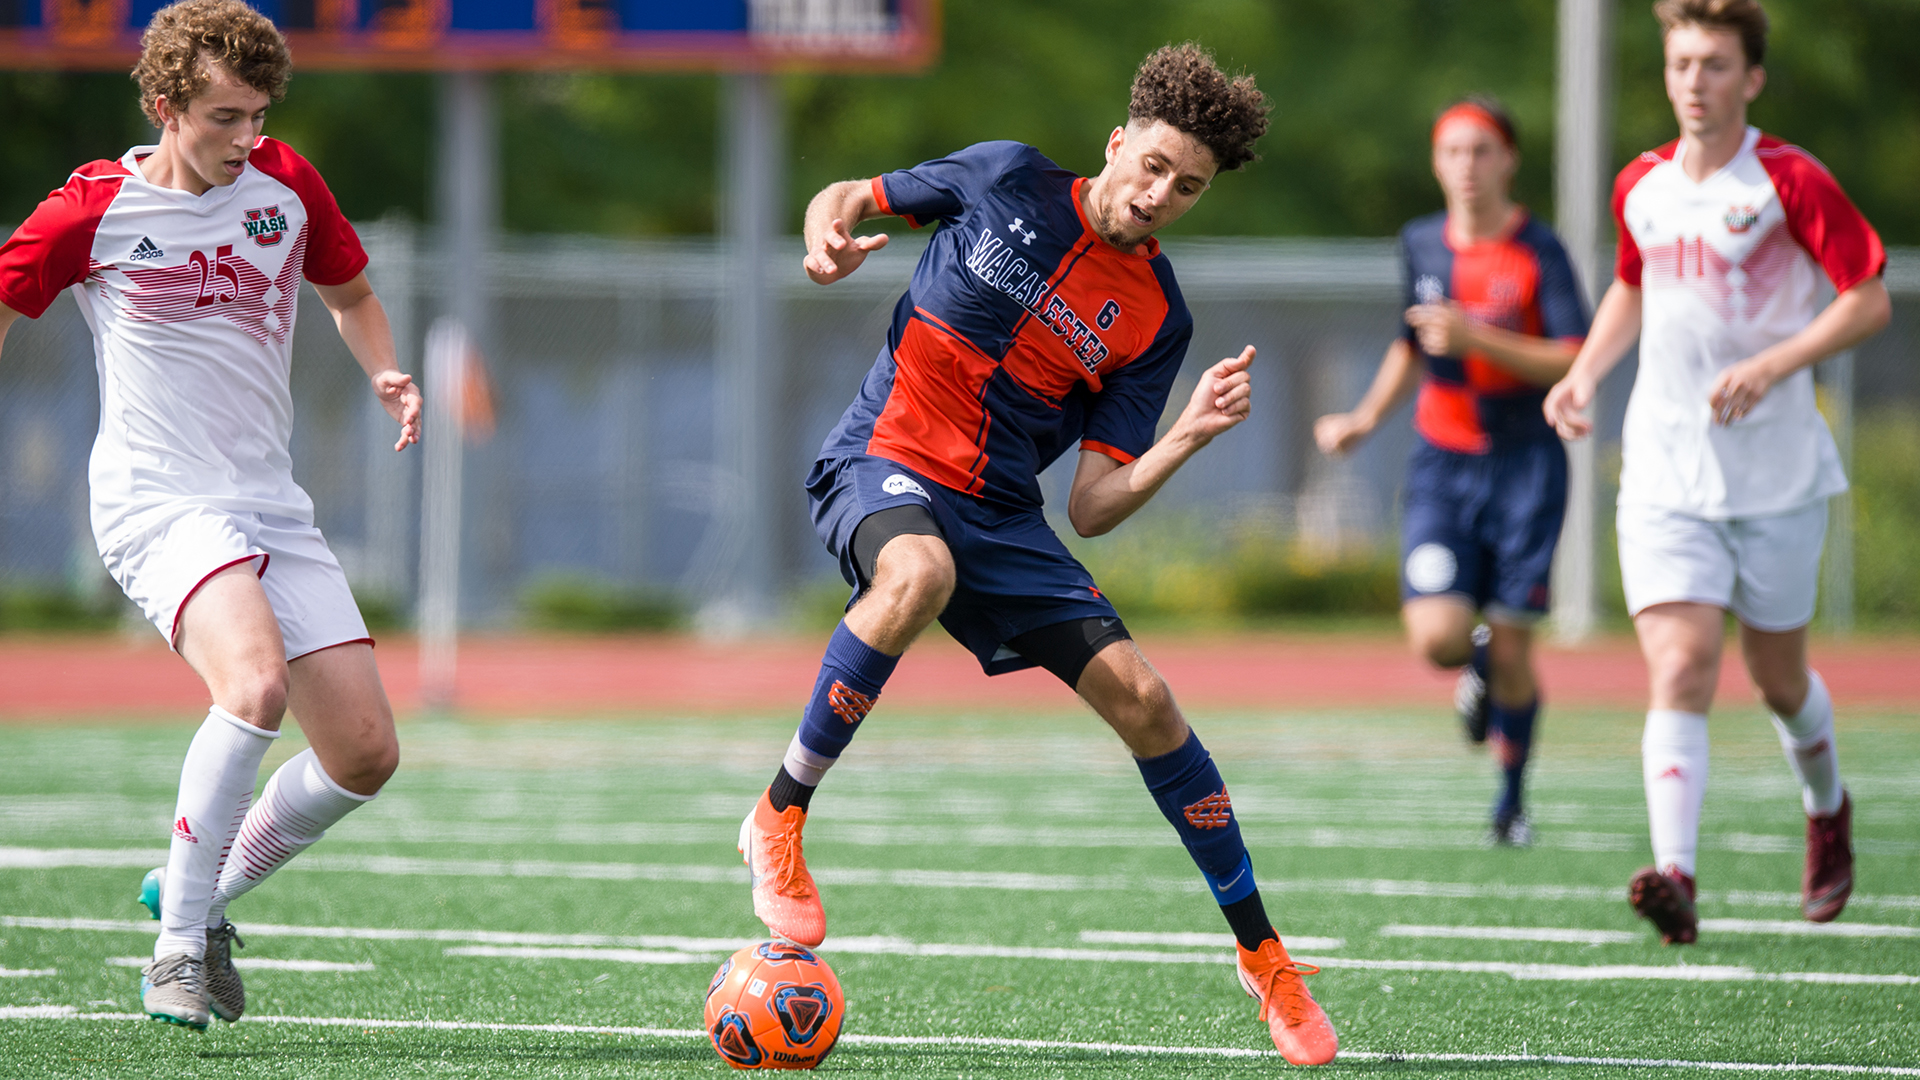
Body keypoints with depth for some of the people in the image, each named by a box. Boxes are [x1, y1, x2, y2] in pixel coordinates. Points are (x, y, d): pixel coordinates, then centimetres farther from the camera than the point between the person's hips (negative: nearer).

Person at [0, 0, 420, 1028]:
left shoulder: (286, 184, 7)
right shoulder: (93, 210, -6)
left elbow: (350, 294, 24)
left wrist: (387, 375, 5)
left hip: (272, 506, 6)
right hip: (156, 502, -6)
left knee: (365, 753, -3)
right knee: (256, 682, -32)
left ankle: (205, 892, 21)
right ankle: (177, 948, -20)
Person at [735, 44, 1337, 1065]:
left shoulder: (1156, 320, 1)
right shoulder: (1006, 180, -3)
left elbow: (1091, 506, -1)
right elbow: (851, 197, 12)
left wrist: (1190, 435, -16)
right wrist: (831, 230, -12)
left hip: (1000, 511, 3)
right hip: (881, 459, -3)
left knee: (1140, 697, -8)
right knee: (919, 573, -40)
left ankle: (1261, 953, 9)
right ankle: (780, 816, -23)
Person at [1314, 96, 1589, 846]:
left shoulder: (1538, 250, -7)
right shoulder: (1420, 245, 7)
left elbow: (1574, 363, -13)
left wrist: (1479, 339, -22)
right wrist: (1368, 417, 11)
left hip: (1525, 462, -3)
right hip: (1442, 464, 3)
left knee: (1511, 651, -1)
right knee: (1436, 638, -15)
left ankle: (1511, 797, 22)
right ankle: (1478, 662, 23)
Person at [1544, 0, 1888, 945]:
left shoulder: (1790, 181, -9)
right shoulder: (1641, 187, 7)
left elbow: (1870, 298, -10)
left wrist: (1772, 365, -21)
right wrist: (1586, 371, 10)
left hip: (1777, 471, -3)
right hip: (1665, 471, 3)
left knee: (1778, 680, 12)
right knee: (1679, 670, -14)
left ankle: (1827, 811, 43)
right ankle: (1676, 876, -26)